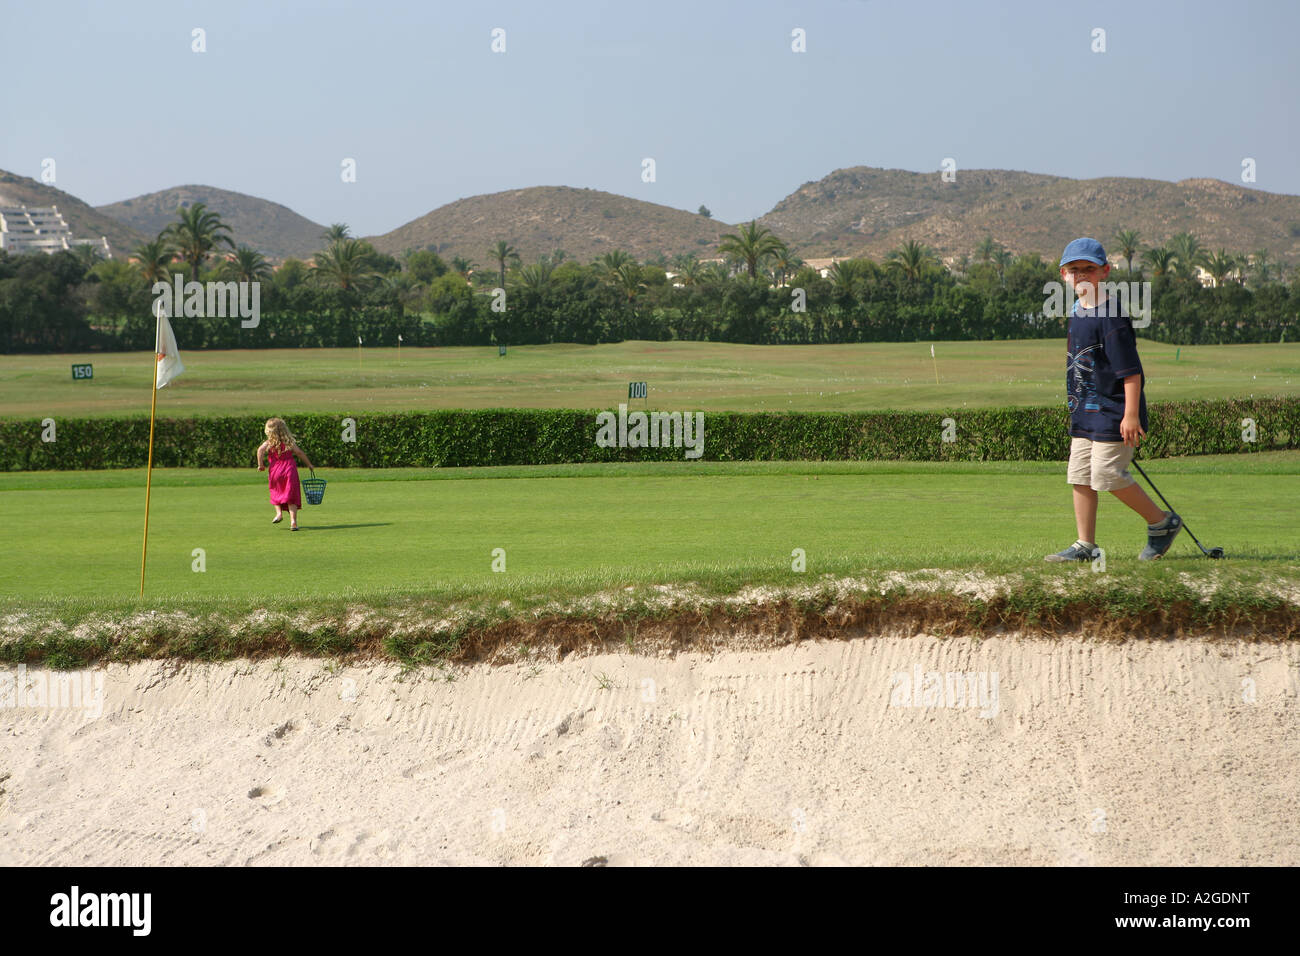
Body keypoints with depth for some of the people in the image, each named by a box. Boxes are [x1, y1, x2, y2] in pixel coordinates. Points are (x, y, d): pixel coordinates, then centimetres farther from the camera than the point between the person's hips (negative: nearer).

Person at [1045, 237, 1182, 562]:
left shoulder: (1110, 316, -16)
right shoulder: (1077, 313, 12)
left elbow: (1130, 369, -19)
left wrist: (1131, 414, -23)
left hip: (1112, 413, -9)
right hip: (1084, 413, 9)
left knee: (1107, 475, -11)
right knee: (1080, 477, 7)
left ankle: (1163, 523, 6)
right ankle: (1085, 545, 14)